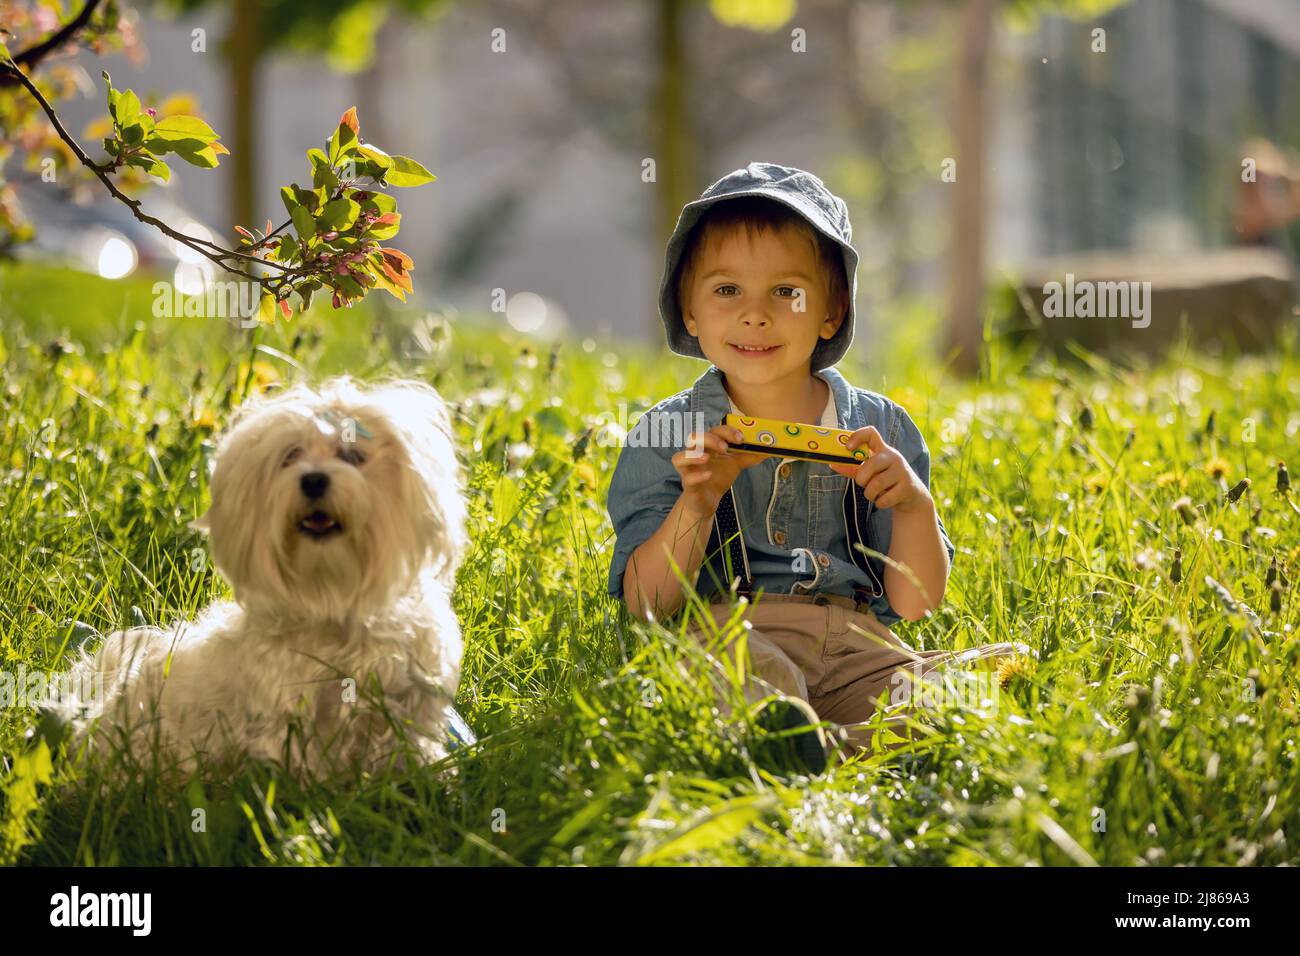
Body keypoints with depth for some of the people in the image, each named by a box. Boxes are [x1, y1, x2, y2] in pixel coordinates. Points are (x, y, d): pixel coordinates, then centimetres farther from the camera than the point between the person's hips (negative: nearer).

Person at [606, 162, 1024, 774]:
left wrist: (914, 505, -7)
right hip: (728, 632, -2)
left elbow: (915, 603, 11)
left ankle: (840, 747, -47)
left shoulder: (880, 430, 15)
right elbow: (645, 603, 2)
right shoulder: (668, 437, 10)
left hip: (857, 640, 2)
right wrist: (697, 504, -13)